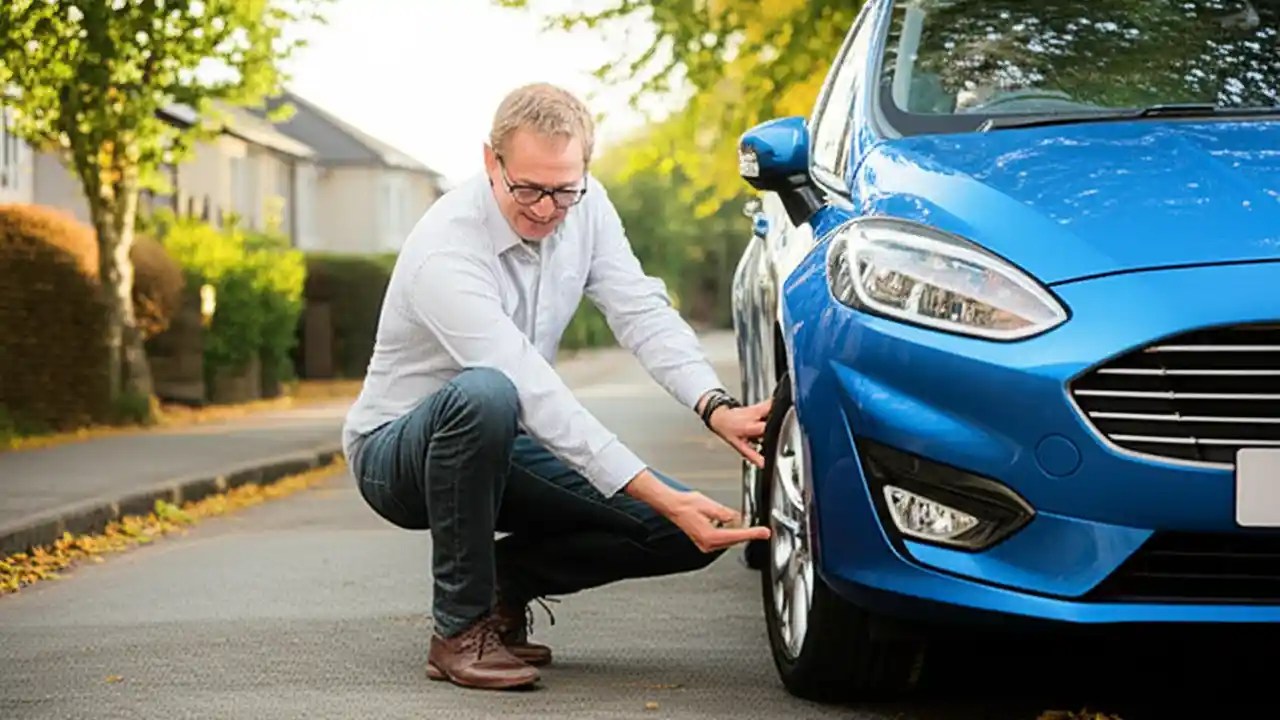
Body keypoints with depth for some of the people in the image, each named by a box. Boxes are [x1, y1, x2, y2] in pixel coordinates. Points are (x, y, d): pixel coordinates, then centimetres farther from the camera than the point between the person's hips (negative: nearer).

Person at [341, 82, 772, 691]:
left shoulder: (584, 207, -8)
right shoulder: (445, 252, -30)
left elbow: (643, 313, -13)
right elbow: (533, 393, -36)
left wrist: (718, 408, -33)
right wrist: (657, 495, -41)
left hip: (506, 444, 6)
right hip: (395, 453, -6)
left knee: (692, 533, -12)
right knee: (485, 395, -43)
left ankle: (503, 581, 8)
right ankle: (460, 627, -26)